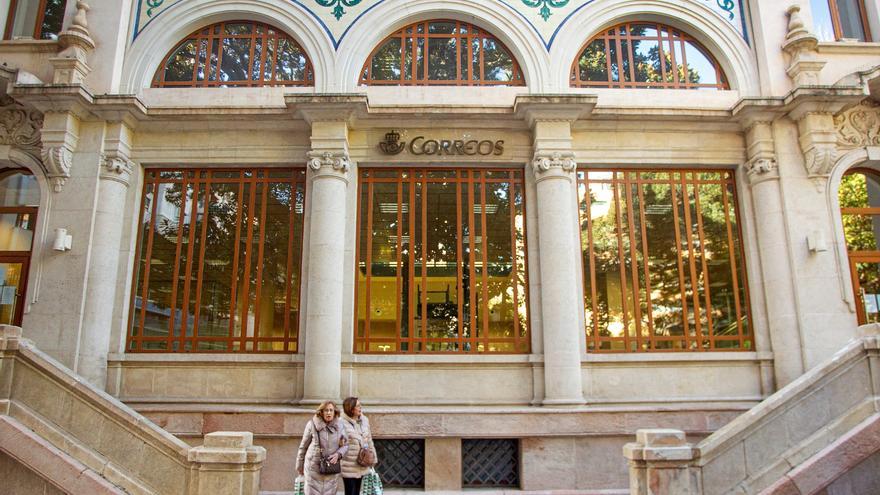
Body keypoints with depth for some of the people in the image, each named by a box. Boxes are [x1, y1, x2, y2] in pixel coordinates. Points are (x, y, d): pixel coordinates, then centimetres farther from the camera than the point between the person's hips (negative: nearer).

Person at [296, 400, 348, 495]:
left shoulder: (340, 426, 1)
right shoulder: (312, 424, -6)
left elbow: (345, 445, 7)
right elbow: (303, 446, 3)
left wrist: (338, 454, -14)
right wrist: (299, 466, 10)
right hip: (314, 468, -2)